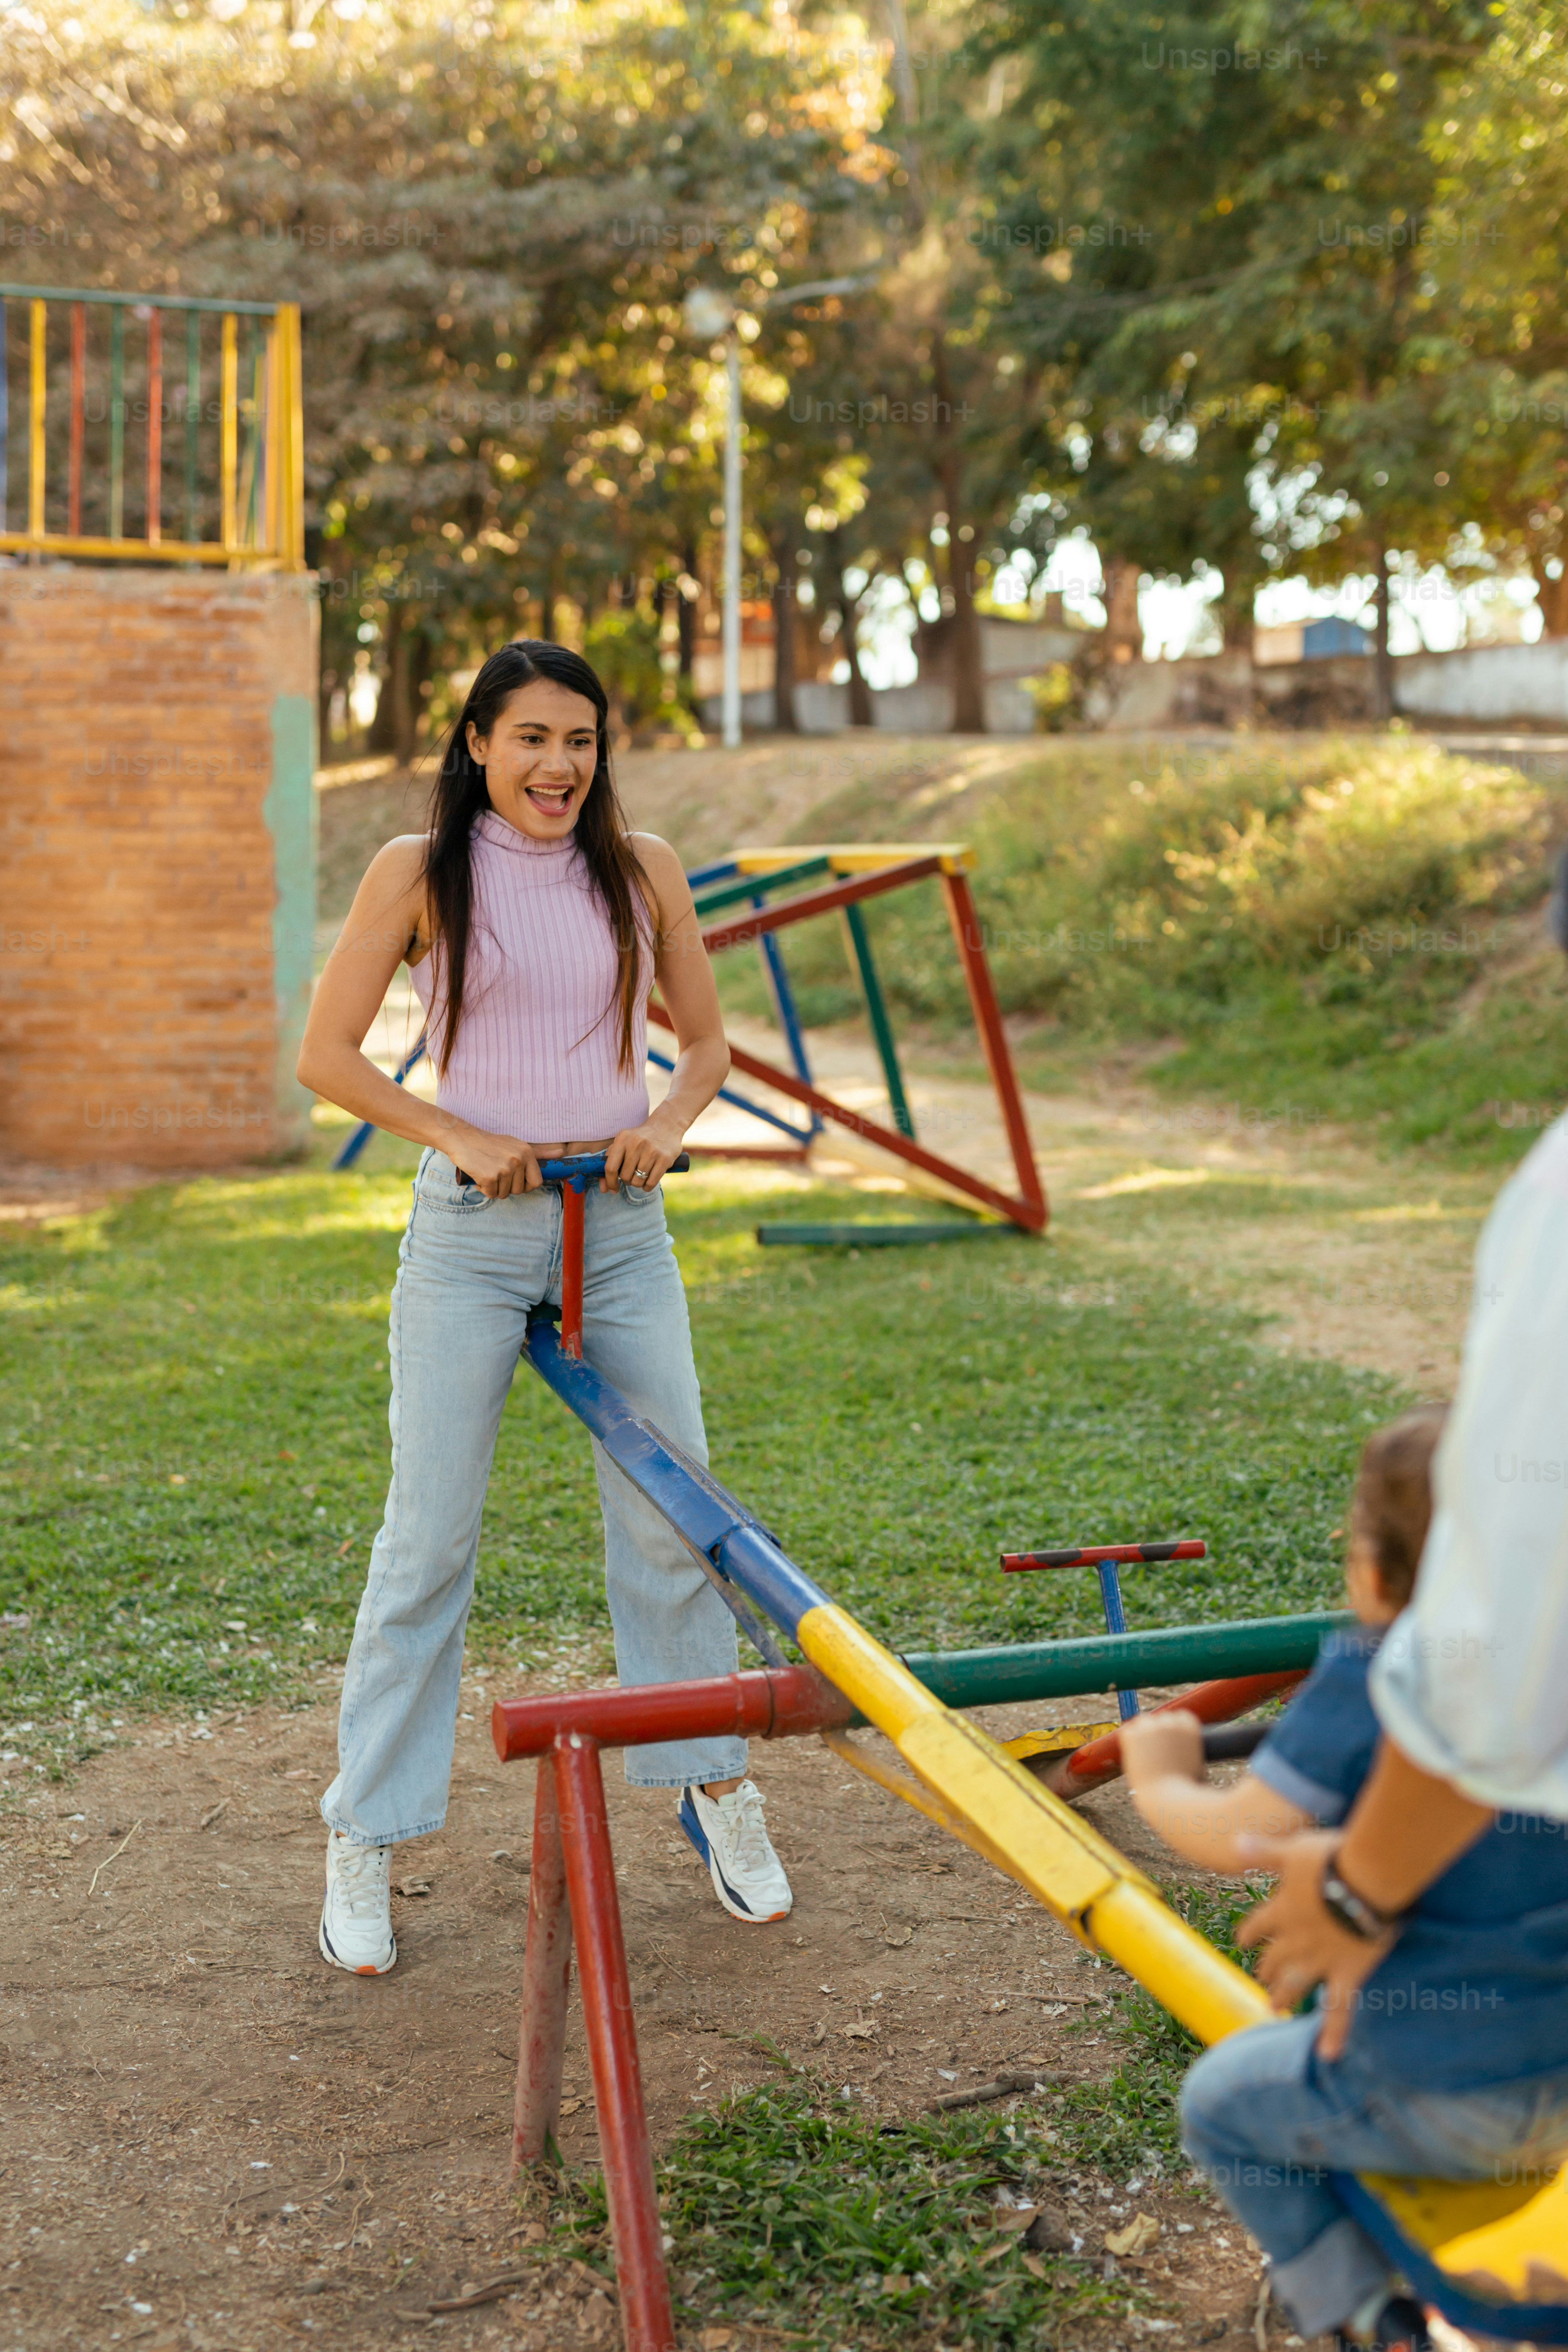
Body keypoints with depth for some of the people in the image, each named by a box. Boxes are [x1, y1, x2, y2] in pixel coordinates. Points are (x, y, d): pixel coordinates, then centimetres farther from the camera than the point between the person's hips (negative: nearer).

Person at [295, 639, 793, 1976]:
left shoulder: (641, 871, 6)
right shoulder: (419, 873, -2)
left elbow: (707, 1038, 14)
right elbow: (326, 1055, -2)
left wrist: (667, 1124, -6)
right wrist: (465, 1139, -12)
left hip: (621, 1227, 3)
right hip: (471, 1230, -3)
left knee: (674, 1516, 6)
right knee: (430, 1536, 0)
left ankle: (716, 1790, 25)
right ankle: (366, 1840, 13)